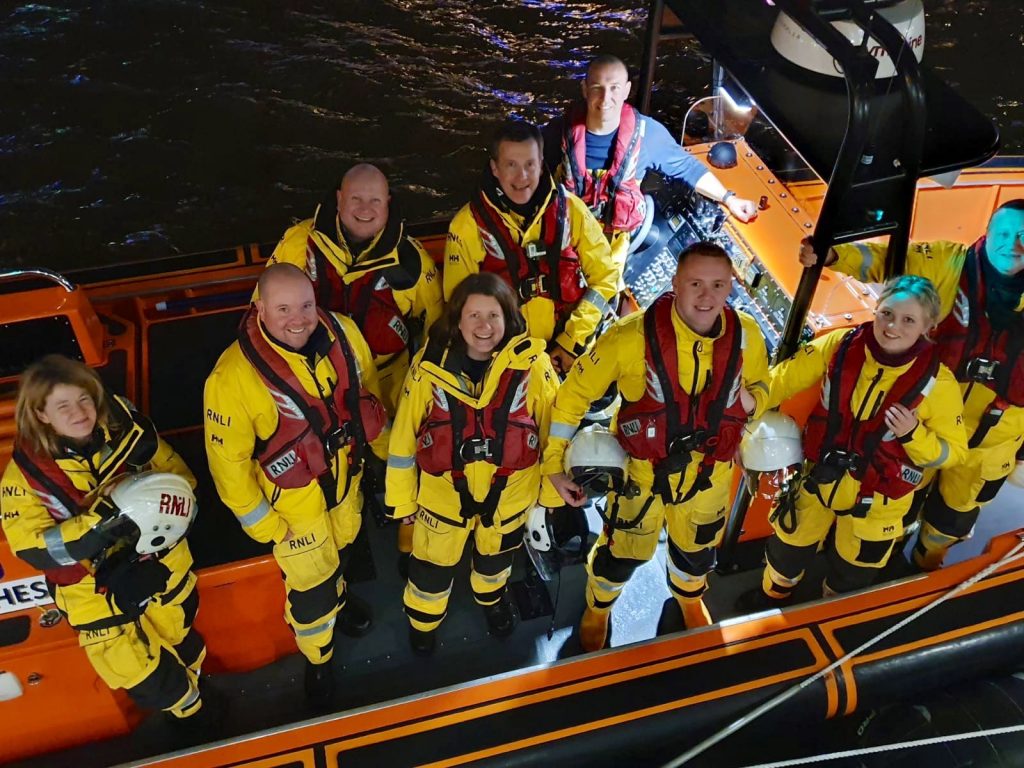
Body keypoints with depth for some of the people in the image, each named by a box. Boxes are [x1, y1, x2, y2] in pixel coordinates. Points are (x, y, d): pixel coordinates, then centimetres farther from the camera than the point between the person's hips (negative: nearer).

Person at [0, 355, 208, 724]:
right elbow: (34, 550, -25)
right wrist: (98, 523, -39)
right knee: (145, 677, 8)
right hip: (96, 593, -2)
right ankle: (188, 713, 43)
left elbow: (177, 474, -3)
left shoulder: (124, 430, -15)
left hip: (159, 566, 2)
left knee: (183, 648, 25)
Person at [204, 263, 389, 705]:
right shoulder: (233, 377, -34)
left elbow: (368, 390, 0)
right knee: (310, 589, 15)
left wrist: (385, 450, 11)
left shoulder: (342, 332, -19)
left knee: (340, 551, 33)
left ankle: (339, 597, 68)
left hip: (346, 482, 5)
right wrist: (261, 522, -14)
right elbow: (228, 459, -22)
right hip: (293, 504, -4)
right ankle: (317, 660, 47)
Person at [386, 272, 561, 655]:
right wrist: (402, 498, -1)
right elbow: (403, 437, -9)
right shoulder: (429, 366, -20)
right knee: (433, 564, 20)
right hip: (442, 493, -1)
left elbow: (554, 431, -9)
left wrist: (552, 491, 0)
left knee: (496, 555, 29)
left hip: (509, 492, 1)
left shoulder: (532, 363, -21)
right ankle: (423, 619, 53)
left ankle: (491, 597, 63)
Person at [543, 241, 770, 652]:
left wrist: (750, 400, -20)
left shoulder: (746, 336, -16)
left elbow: (761, 387, 5)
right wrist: (554, 464, -17)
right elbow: (574, 392, -18)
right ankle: (597, 607, 54)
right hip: (642, 470, -3)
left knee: (697, 547, 29)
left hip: (709, 471, 4)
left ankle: (689, 598, 65)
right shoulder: (632, 337, -29)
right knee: (624, 550, 18)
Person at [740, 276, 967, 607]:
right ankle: (771, 597, 57)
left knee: (849, 577, 22)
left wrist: (913, 434, -31)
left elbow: (953, 451, -13)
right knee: (788, 549, 25)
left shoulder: (937, 382, -22)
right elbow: (783, 378, -8)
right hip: (818, 479, 2)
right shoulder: (841, 346, -17)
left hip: (876, 499, -2)